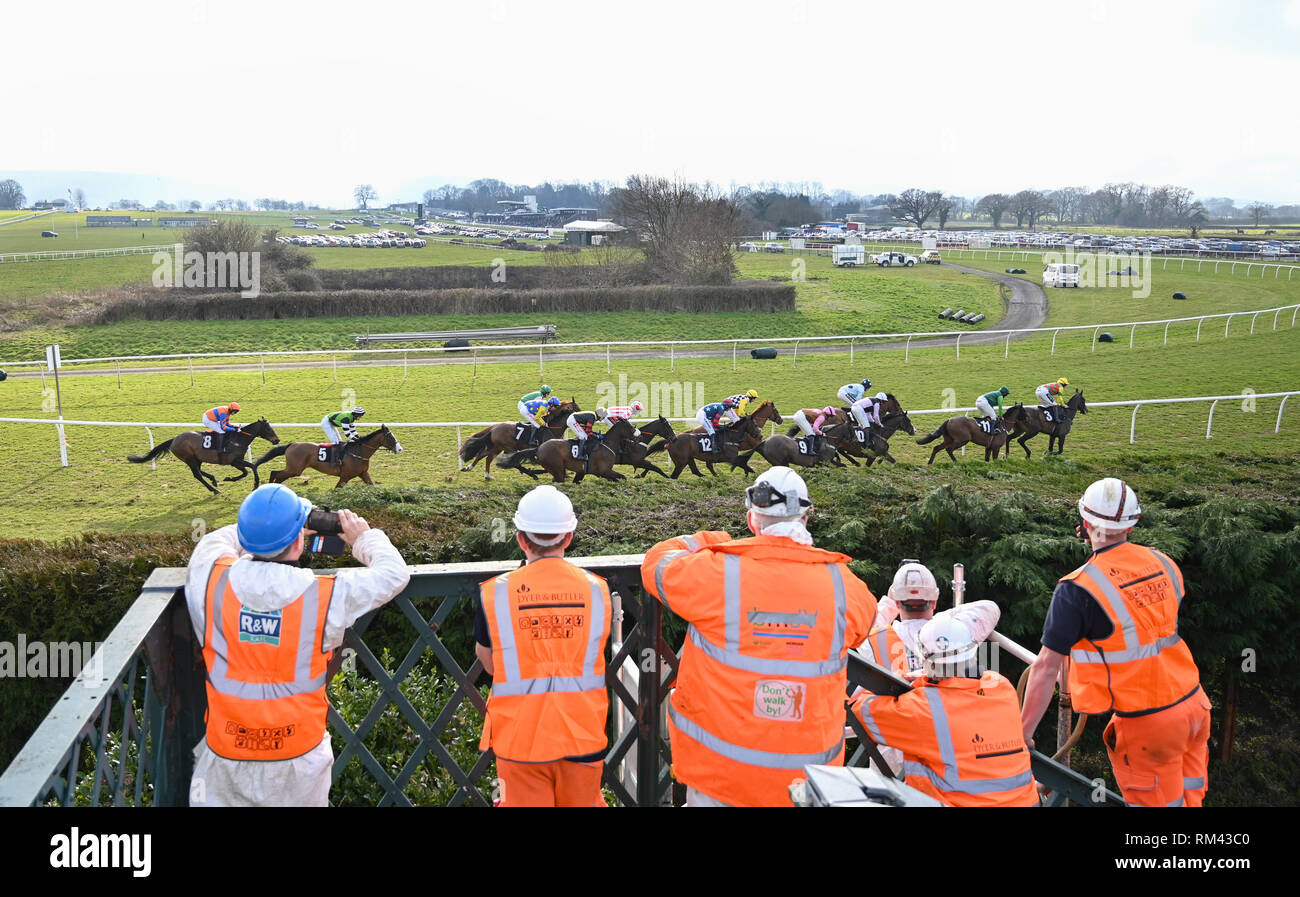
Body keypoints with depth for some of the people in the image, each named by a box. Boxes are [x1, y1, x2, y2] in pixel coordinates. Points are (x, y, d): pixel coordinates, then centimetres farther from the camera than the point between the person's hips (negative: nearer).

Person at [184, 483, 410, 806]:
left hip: (226, 755, 1)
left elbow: (216, 540, 13)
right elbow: (394, 573, -1)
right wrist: (365, 538, 17)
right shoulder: (328, 595, -17)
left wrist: (264, 529, 23)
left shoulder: (210, 580, -12)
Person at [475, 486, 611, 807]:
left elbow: (490, 664, 3)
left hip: (520, 740, -1)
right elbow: (596, 657, 5)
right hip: (582, 737, 2)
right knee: (581, 801, 20)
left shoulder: (494, 593, -8)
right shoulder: (597, 589, -4)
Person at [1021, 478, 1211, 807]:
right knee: (1187, 797, 22)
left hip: (1147, 723, -6)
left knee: (1158, 801, 12)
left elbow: (1046, 666, -16)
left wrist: (1024, 731, -8)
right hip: (1194, 704, 6)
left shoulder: (1077, 589, -18)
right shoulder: (1163, 563, 0)